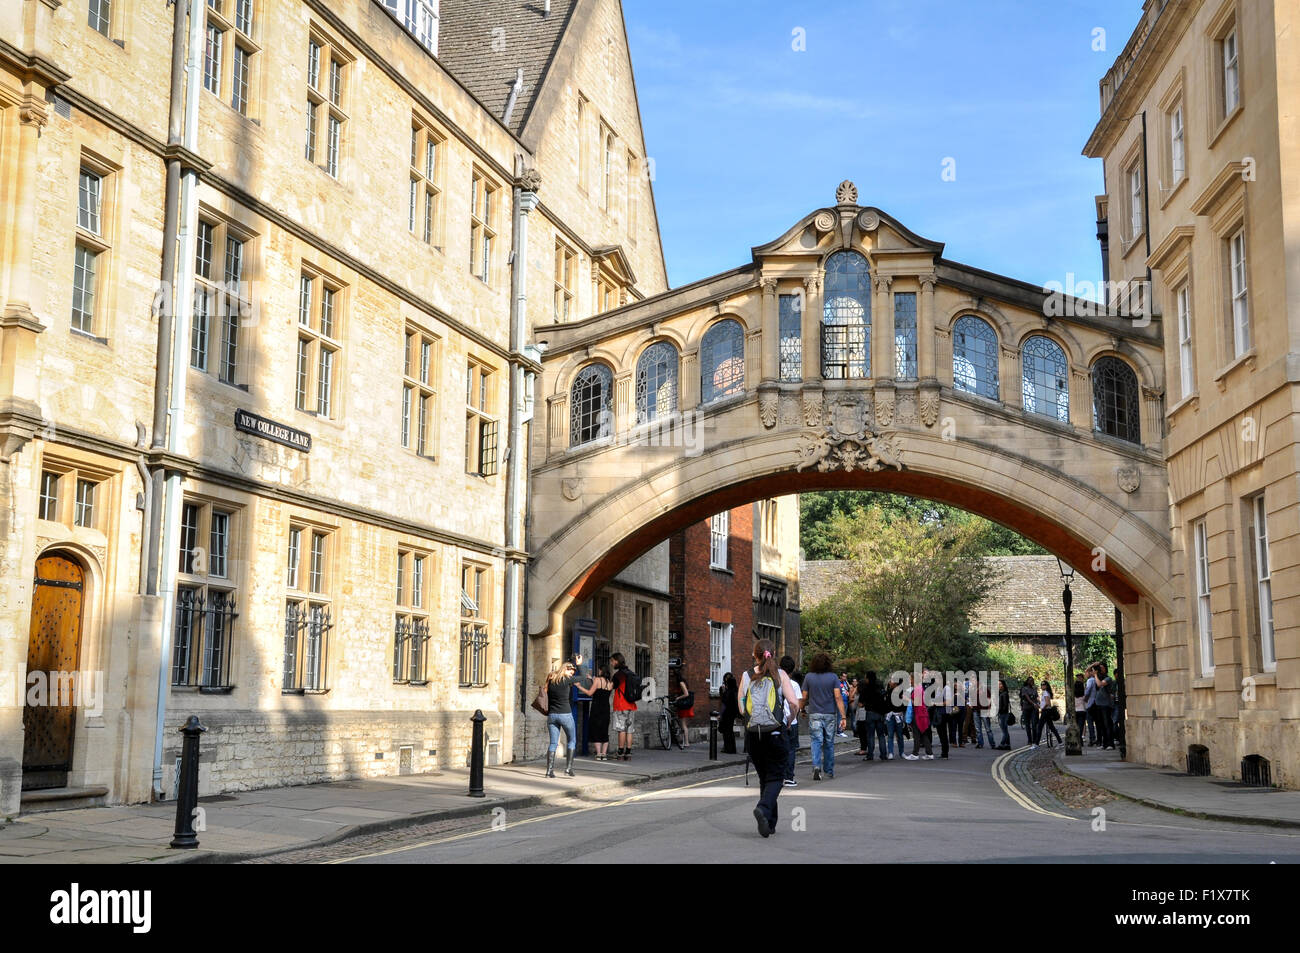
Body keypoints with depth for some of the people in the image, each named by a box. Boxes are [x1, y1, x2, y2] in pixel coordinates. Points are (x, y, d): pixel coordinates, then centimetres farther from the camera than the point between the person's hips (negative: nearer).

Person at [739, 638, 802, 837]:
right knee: (775, 776, 4)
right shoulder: (780, 674, -1)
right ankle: (763, 808, -23)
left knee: (764, 776, 15)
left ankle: (770, 824, 17)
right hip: (775, 732, -3)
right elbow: (794, 703, -8)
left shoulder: (746, 676, 4)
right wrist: (789, 722, 9)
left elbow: (741, 707, 4)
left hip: (752, 733, 3)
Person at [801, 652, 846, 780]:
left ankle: (816, 766, -24)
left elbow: (804, 697, 1)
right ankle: (829, 770, 23)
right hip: (830, 714, 1)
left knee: (817, 741, -2)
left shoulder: (808, 677, -2)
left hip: (814, 713, -1)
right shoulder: (833, 677, -4)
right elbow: (838, 697, -9)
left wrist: (803, 708, 21)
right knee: (829, 743, 12)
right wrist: (843, 717, -10)